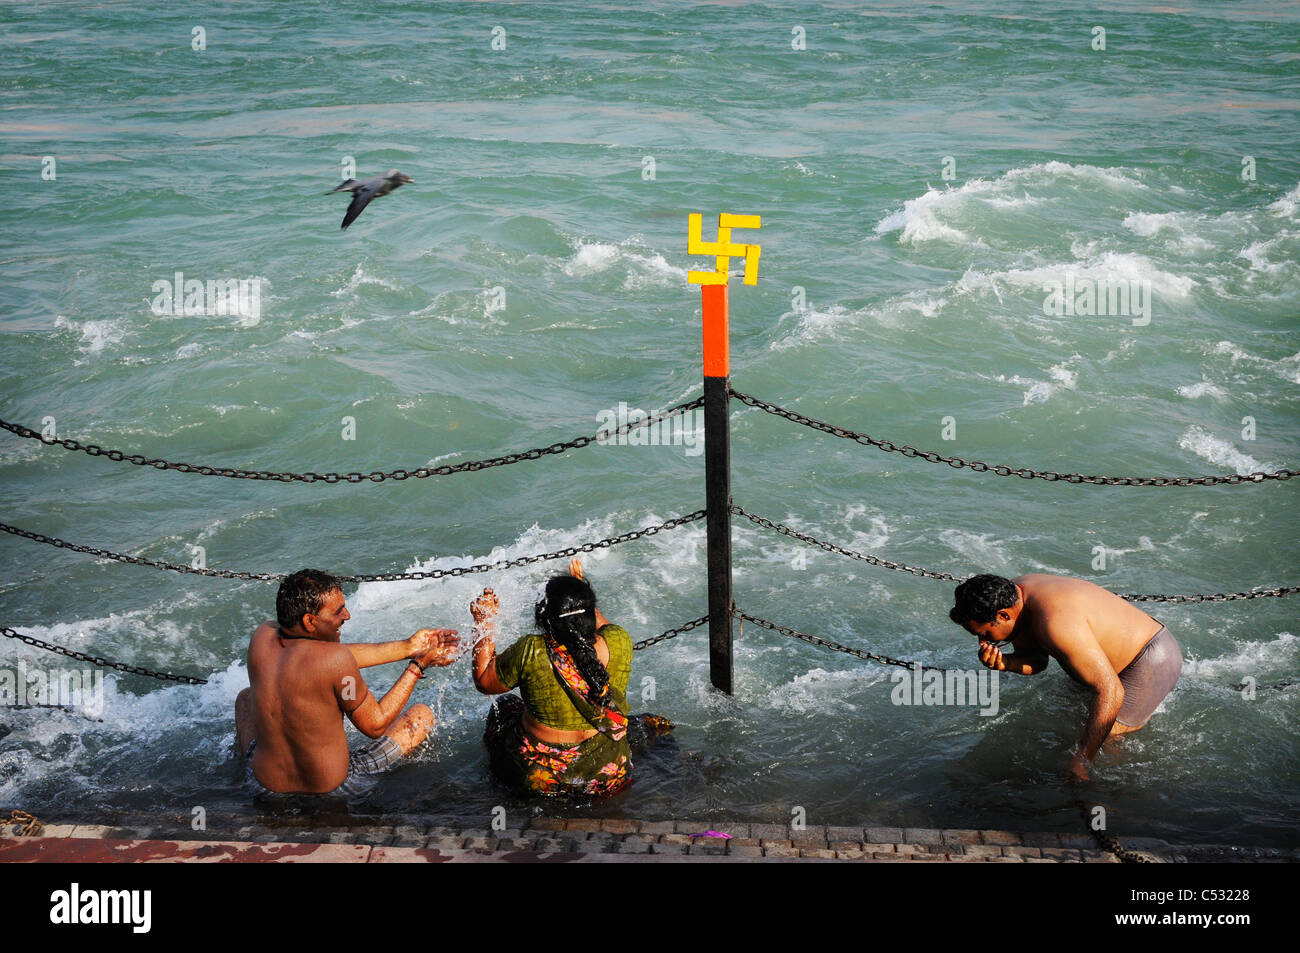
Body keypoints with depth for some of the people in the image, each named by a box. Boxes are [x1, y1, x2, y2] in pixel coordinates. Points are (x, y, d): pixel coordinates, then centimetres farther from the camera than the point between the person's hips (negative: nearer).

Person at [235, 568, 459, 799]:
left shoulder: (262, 636, -9)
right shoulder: (335, 658, -27)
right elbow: (376, 726, -14)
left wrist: (407, 647, 8)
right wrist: (417, 666, -5)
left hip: (266, 785, 5)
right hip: (334, 789, -5)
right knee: (421, 715, 14)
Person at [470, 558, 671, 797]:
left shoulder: (530, 653, -23)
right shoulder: (619, 643, -15)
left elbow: (483, 682, -4)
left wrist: (484, 625, 5)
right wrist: (583, 595, 25)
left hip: (540, 779, -3)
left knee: (503, 708, 28)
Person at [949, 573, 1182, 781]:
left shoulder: (1056, 619, -37)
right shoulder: (1012, 593, -9)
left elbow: (1111, 693, -37)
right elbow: (1037, 661, 5)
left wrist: (1081, 760, -35)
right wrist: (1005, 663, -18)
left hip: (1154, 660, -10)